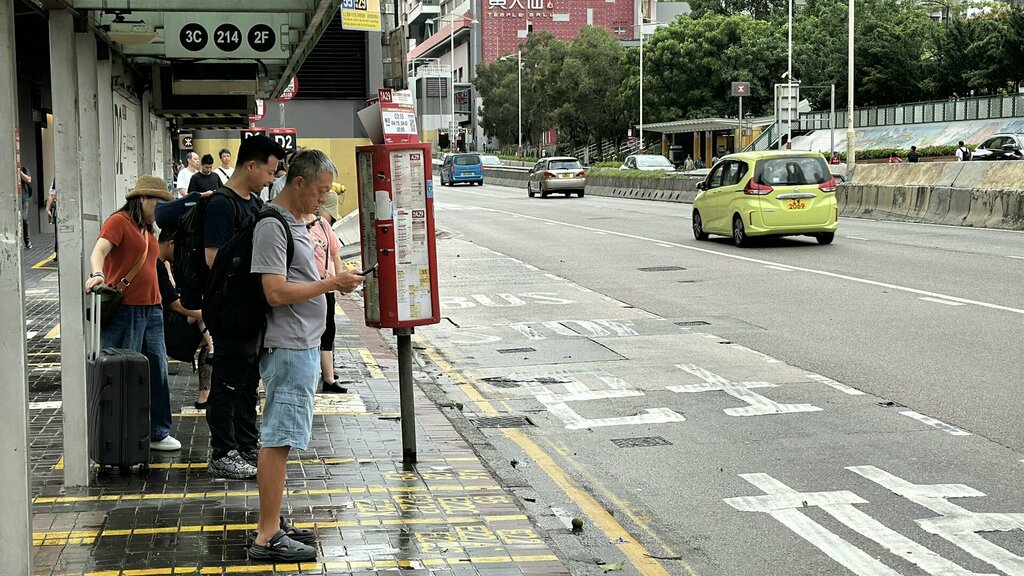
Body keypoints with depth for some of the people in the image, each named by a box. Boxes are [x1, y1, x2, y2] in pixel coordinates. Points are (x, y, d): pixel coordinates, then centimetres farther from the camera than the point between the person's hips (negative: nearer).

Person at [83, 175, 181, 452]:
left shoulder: (147, 229, 19)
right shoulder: (119, 221, -7)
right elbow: (99, 251, -21)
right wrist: (97, 274, -40)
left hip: (151, 309, 8)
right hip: (125, 310, -8)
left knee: (157, 372, 9)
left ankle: (157, 433, 17)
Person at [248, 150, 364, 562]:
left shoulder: (294, 222, 16)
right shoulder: (272, 226, -15)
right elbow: (276, 293, -21)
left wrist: (335, 283, 8)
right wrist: (330, 284, -15)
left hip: (303, 346, 10)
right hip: (289, 348, -10)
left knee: (279, 439, 14)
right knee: (277, 440, -8)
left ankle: (273, 524, 21)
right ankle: (267, 539, -6)